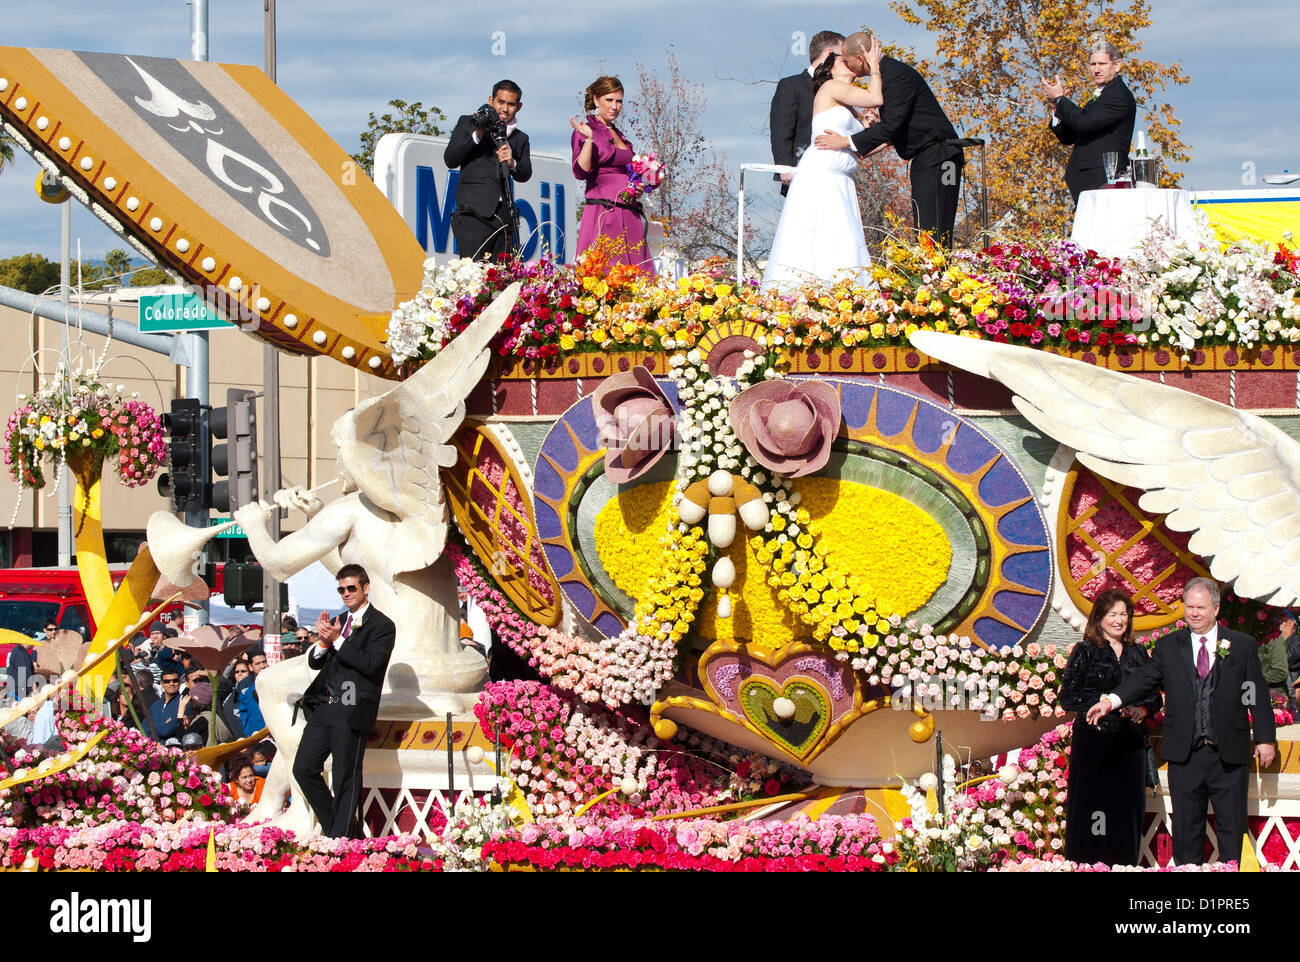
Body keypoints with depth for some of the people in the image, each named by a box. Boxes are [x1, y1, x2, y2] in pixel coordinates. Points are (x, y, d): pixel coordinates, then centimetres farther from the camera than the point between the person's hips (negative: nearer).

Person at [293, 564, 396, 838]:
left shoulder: (382, 625, -2)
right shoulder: (339, 622, 19)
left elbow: (370, 664, -15)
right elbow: (314, 663, 17)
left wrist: (337, 640, -16)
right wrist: (324, 642, -4)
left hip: (351, 712, -7)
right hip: (324, 706, 7)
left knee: (346, 779, -3)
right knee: (303, 768, 4)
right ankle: (332, 825, 19)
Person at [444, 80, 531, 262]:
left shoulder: (520, 139, 21)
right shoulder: (467, 124, 12)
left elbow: (525, 175, 8)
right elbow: (450, 160, 2)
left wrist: (512, 163, -15)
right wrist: (477, 135, -9)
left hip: (504, 218, 4)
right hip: (473, 216, -4)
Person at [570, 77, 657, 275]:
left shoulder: (620, 136, 20)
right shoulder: (585, 131, 0)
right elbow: (581, 172, -12)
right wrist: (588, 139, -21)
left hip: (629, 217, 7)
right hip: (602, 213, -7)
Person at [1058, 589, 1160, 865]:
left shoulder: (1138, 654, 15)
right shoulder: (1085, 652, 3)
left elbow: (1155, 697, 18)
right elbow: (1067, 697, -5)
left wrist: (1142, 710, -4)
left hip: (1130, 744, 4)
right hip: (1093, 742, -4)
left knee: (1127, 812, 1)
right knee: (1091, 812, -7)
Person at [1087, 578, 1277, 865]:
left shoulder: (1243, 645, 5)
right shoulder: (1168, 646, 8)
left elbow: (1258, 696, 5)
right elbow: (1144, 679, -3)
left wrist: (1265, 739, -1)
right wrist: (1111, 701, -20)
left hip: (1229, 755, -1)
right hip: (1186, 755, 1)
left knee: (1231, 825, 4)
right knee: (1186, 827, 6)